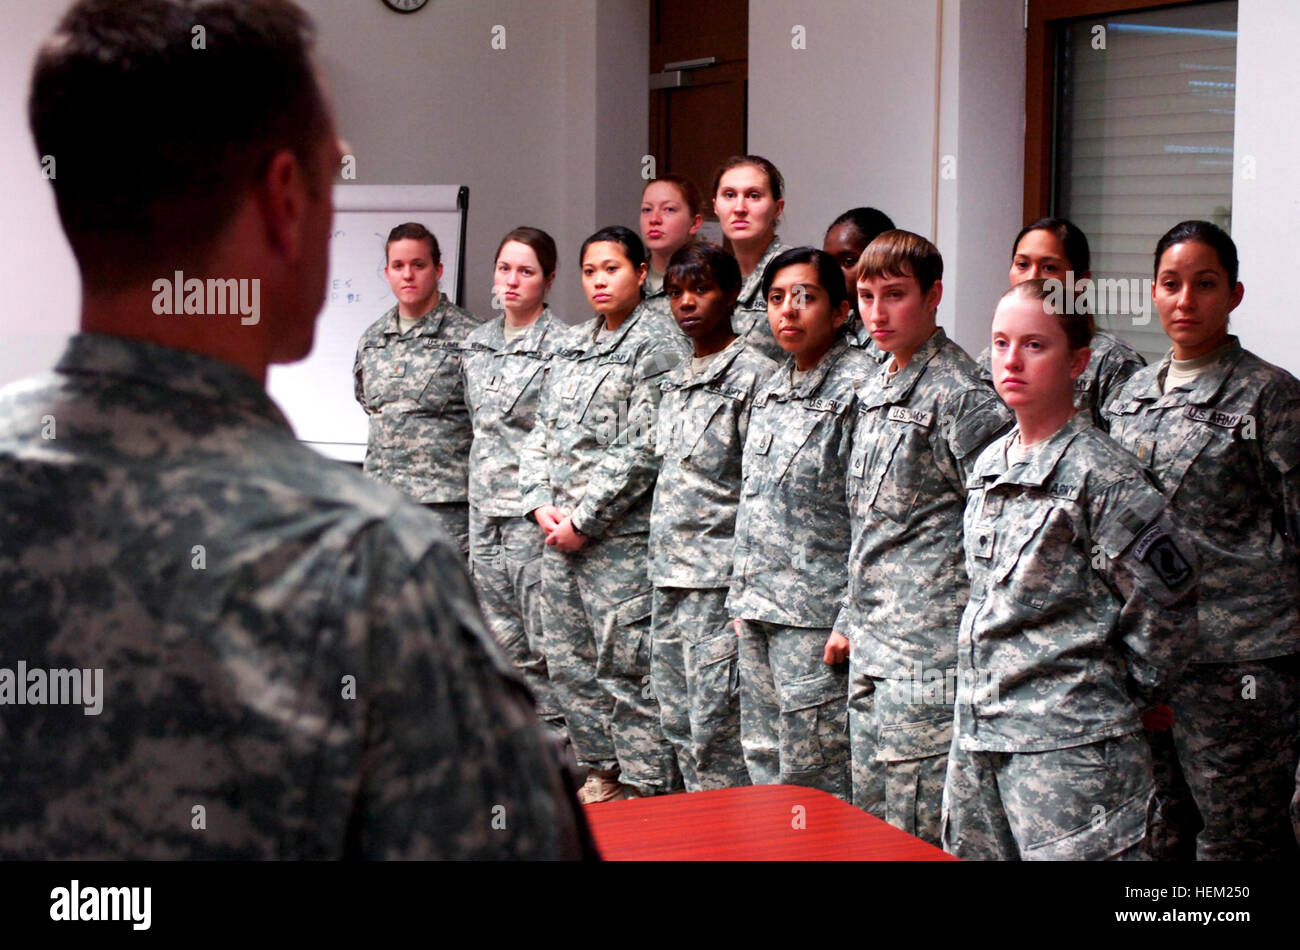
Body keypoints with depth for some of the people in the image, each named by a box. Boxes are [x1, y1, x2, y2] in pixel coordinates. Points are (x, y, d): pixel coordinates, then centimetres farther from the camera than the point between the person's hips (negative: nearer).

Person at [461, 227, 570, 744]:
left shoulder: (561, 345, -8)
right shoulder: (476, 342, 13)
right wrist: (482, 478, 17)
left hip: (534, 507, -7)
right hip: (484, 505, 7)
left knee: (543, 635, -3)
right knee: (501, 635, 11)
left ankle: (556, 733, 7)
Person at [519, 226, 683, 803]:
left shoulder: (654, 349, -7)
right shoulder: (572, 348, 16)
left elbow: (641, 450, -14)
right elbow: (541, 432, 15)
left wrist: (583, 518, -14)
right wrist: (542, 504, 0)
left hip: (617, 535, -7)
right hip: (557, 533, 7)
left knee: (626, 666, -5)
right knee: (568, 662, 12)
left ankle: (651, 788, 5)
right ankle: (602, 772, 26)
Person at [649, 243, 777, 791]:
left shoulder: (755, 375, -8)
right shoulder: (674, 382, 17)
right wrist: (660, 564, 17)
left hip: (720, 581, -8)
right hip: (669, 580, 8)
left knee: (715, 730, -6)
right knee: (678, 725, 13)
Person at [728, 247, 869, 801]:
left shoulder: (857, 388, -12)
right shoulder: (770, 390, 15)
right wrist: (741, 597, 18)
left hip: (816, 614, -8)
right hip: (760, 609, 8)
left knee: (812, 777, -3)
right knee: (763, 762, 14)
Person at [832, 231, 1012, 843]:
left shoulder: (961, 396, -13)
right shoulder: (875, 390, 14)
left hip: (930, 649, -9)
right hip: (871, 646, 9)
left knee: (917, 833, -4)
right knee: (870, 816, 15)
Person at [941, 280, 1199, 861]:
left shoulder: (1102, 475, -12)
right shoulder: (989, 464, 10)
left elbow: (1165, 604, -9)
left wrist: (1122, 696, 0)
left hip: (1068, 745, -7)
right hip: (976, 732, 7)